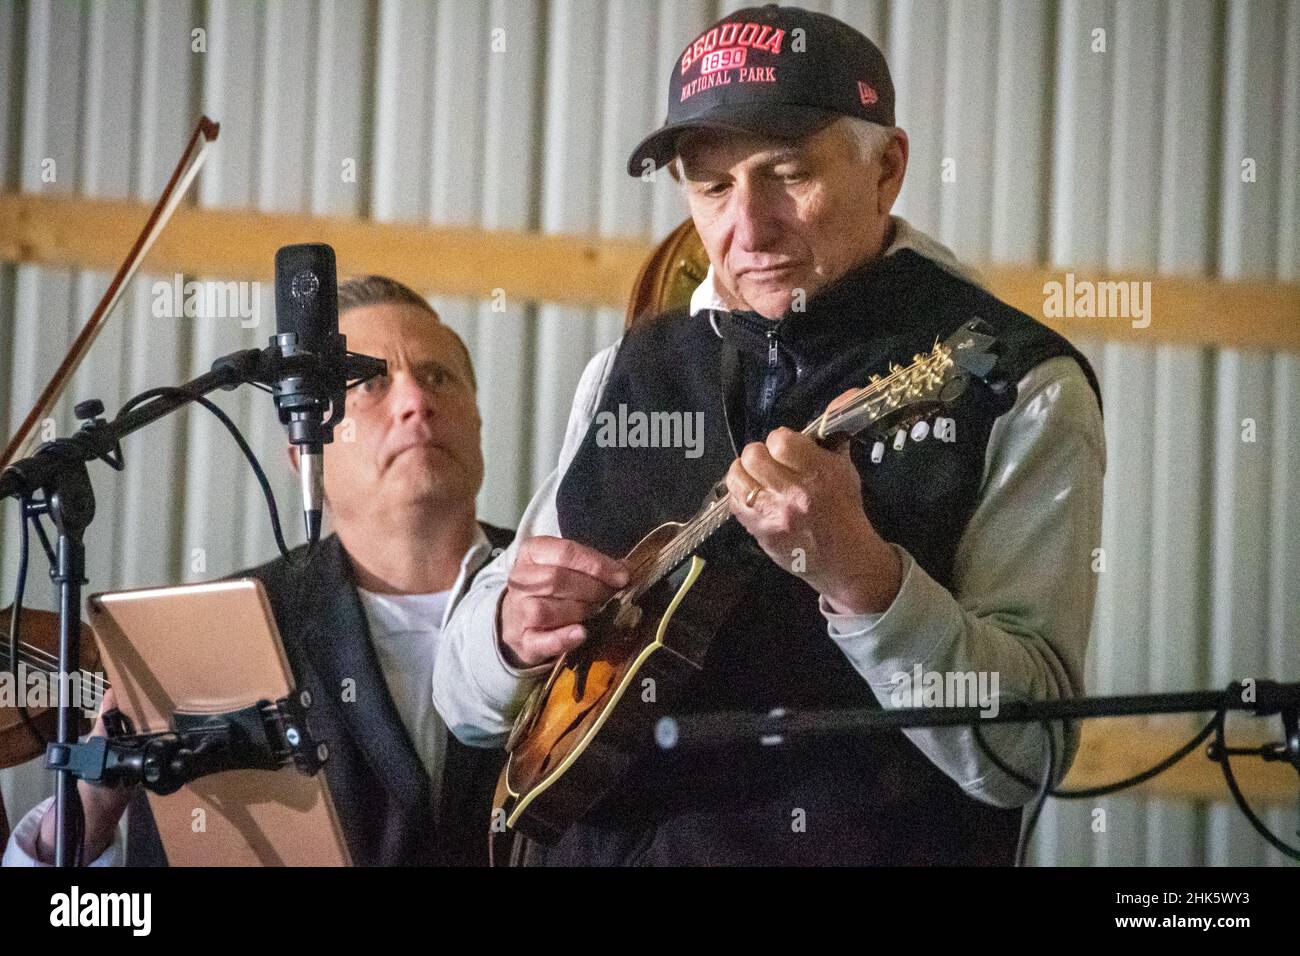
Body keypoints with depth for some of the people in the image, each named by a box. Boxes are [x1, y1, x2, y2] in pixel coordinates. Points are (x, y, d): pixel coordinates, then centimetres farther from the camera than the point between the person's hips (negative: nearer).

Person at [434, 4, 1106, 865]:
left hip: (867, 842, -5)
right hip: (601, 842, 6)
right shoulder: (625, 375, 11)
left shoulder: (1021, 389, -3)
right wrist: (510, 631, -7)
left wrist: (856, 576, -25)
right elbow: (469, 707, 14)